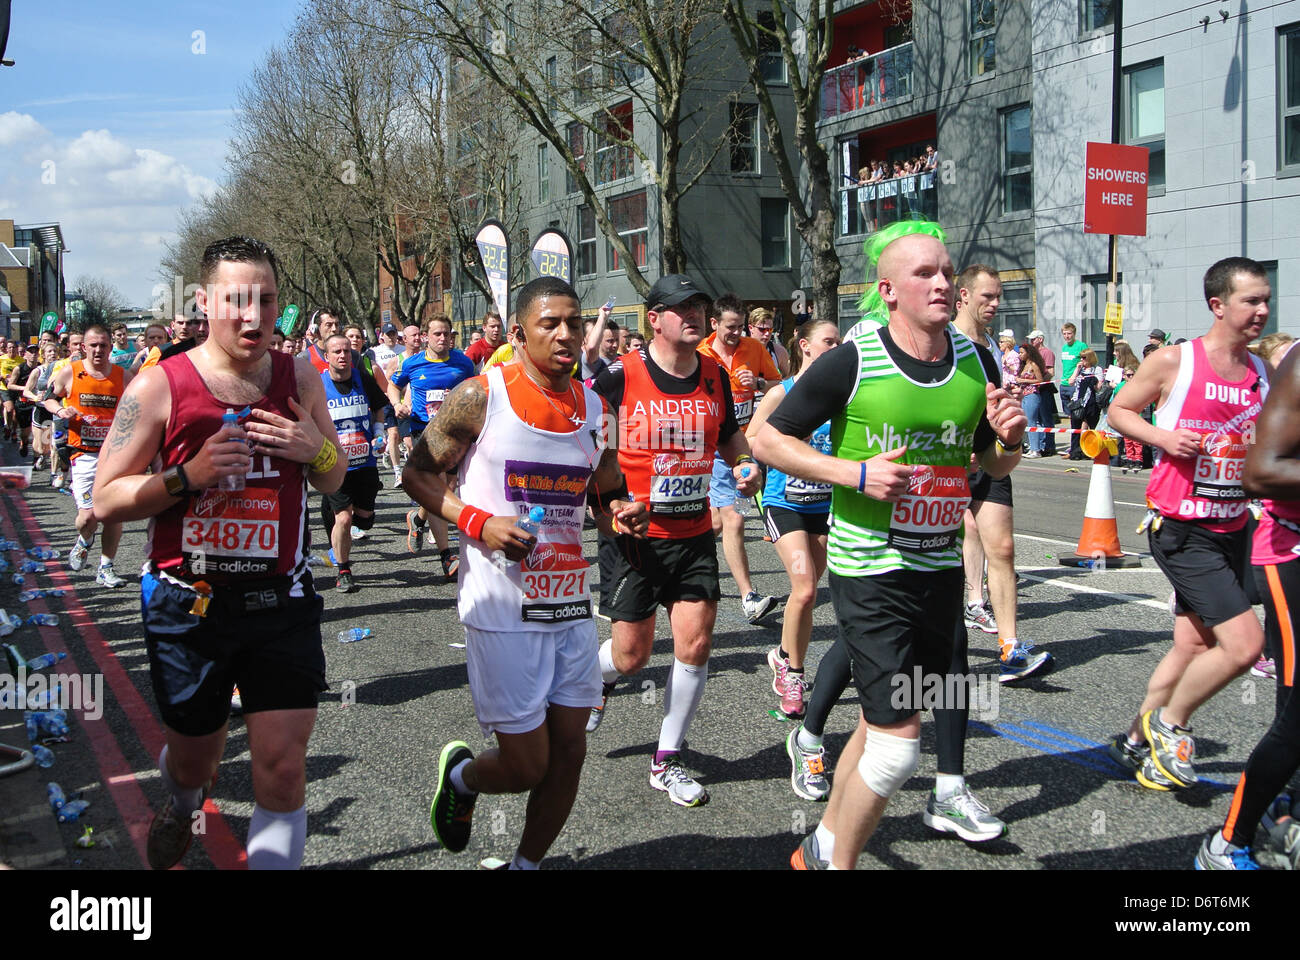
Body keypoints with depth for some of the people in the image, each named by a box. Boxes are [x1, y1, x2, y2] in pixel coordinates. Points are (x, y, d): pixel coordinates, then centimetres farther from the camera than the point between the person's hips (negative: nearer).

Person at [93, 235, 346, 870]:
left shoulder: (300, 378, 1)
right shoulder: (159, 387, -9)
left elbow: (333, 482, 13)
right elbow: (107, 500, -6)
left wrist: (317, 449, -10)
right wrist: (187, 476, -22)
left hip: (281, 602, 1)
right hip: (188, 603, -1)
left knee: (282, 769, -5)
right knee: (193, 759, 19)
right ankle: (180, 804, 56)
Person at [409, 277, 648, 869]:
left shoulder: (593, 406, 8)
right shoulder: (481, 396, -8)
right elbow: (417, 474, -2)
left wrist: (622, 515, -5)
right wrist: (477, 522, -17)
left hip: (571, 604, 5)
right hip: (503, 612, -5)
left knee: (569, 750, 8)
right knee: (526, 766, -1)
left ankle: (526, 864, 30)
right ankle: (460, 775, 33)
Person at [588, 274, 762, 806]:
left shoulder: (715, 375, 3)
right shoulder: (620, 377, -11)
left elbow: (729, 436, 19)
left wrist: (744, 464, -1)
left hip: (695, 533, 4)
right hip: (637, 535, -3)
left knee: (695, 644, -3)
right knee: (631, 655, 3)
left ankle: (667, 761, 15)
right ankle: (598, 678, 42)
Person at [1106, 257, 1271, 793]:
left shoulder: (1263, 374, 9)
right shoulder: (1174, 362, -8)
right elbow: (1118, 411, 2)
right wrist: (1162, 436, -15)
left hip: (1231, 528, 7)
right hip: (1181, 528, -7)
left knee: (1193, 648, 12)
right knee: (1244, 642, -14)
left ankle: (1137, 742, 30)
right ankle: (1169, 723, 10)